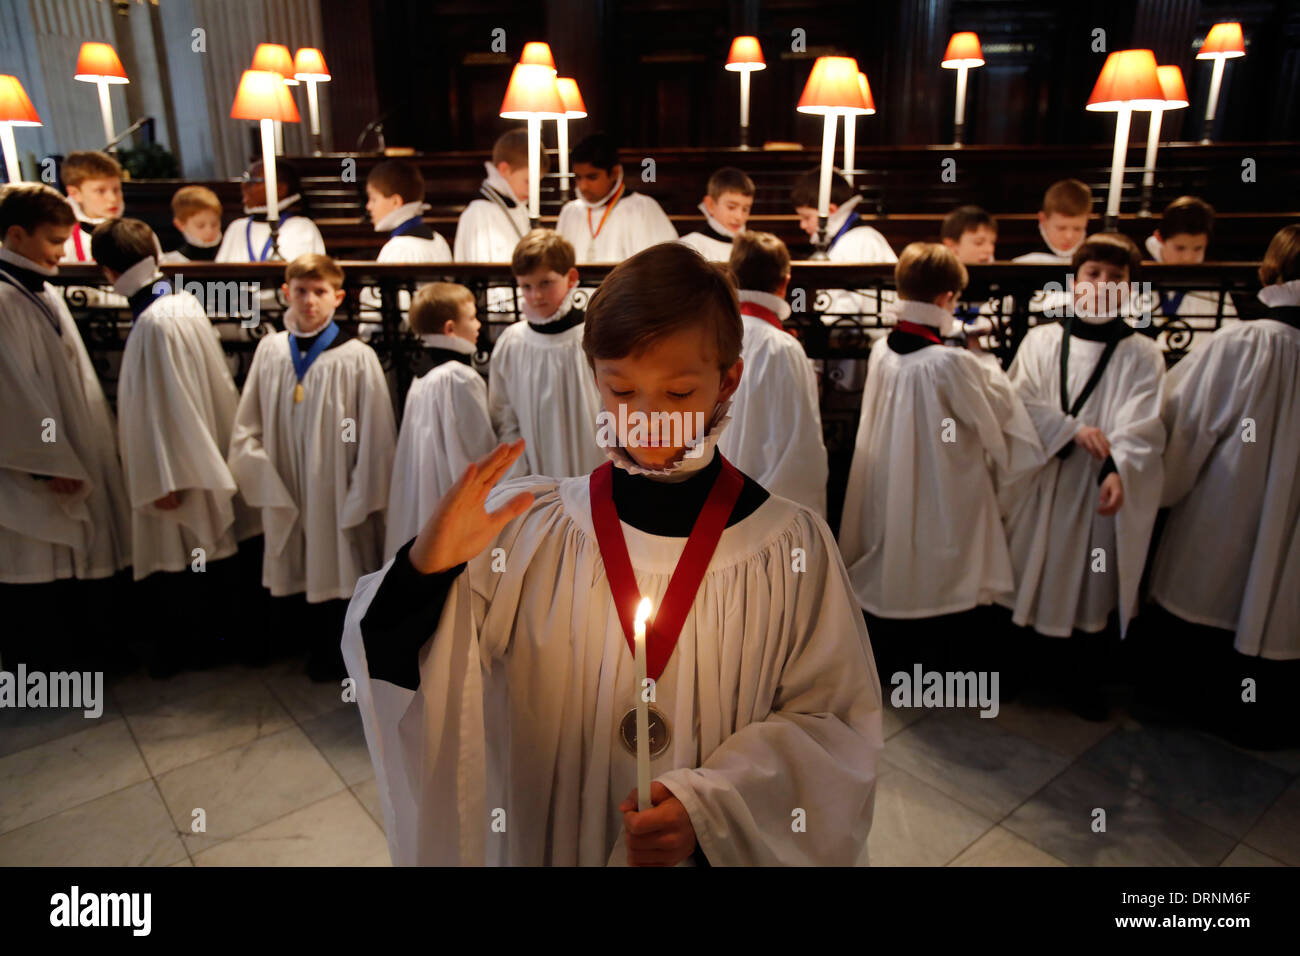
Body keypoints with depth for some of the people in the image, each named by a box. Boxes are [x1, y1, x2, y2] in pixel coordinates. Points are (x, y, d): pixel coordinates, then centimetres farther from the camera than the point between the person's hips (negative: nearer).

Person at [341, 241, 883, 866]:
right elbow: (400, 667, -10)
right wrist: (424, 569, -28)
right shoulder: (526, 524, -12)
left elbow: (832, 723, -9)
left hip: (720, 852, -1)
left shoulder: (791, 544, -14)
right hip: (548, 842, 2)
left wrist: (711, 808, -19)